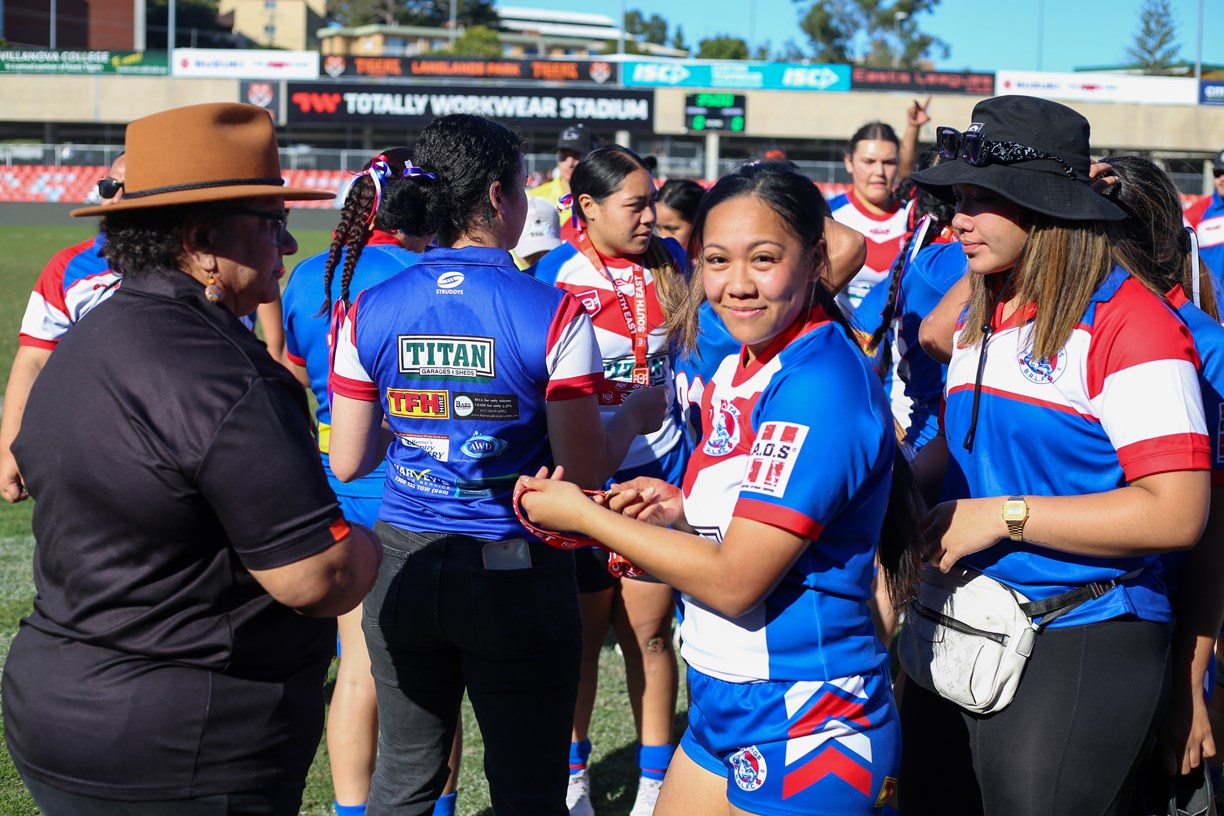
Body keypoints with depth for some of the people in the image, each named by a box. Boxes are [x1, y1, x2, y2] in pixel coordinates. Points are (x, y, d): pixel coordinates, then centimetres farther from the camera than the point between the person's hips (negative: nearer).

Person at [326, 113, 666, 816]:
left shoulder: (369, 313, -4)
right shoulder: (553, 315, -14)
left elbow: (349, 463, 1)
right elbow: (584, 472, -11)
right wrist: (637, 415, 7)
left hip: (406, 572, 3)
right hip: (518, 576, -3)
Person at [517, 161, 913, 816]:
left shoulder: (822, 385, -21)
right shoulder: (740, 369, 7)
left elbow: (734, 580, -22)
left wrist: (583, 515, -12)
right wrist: (681, 507, -2)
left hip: (802, 724, -8)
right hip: (724, 705, 8)